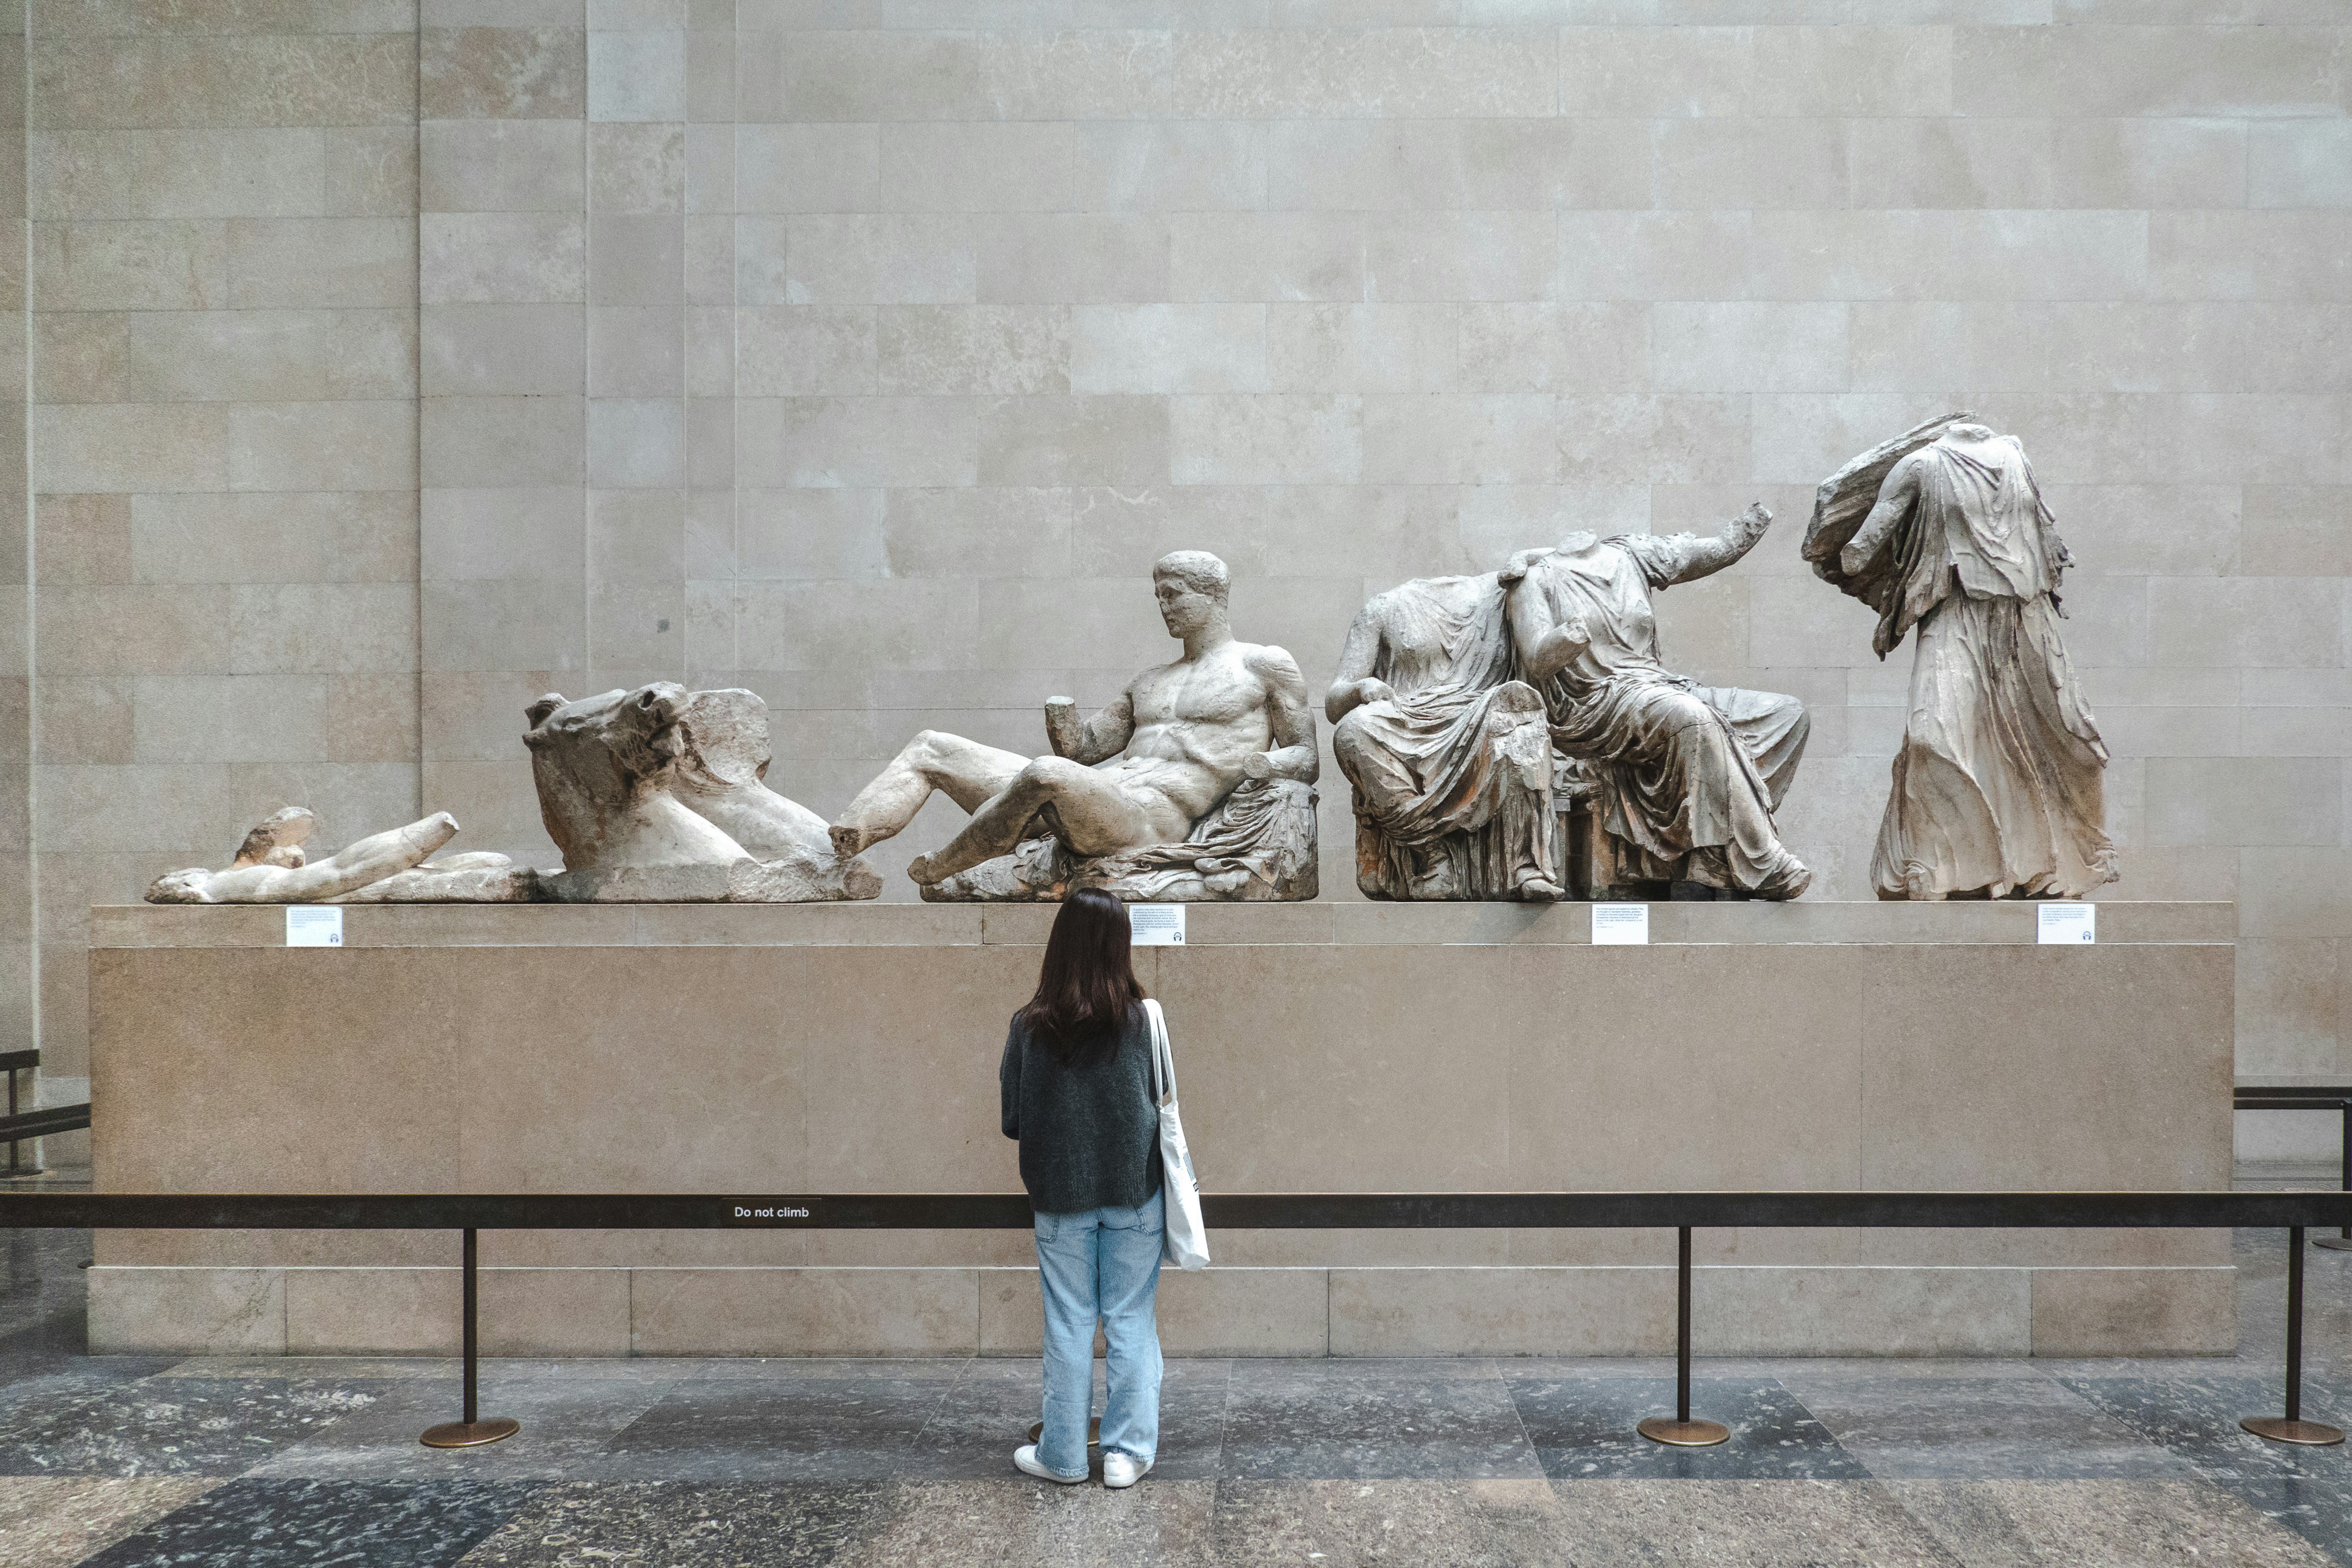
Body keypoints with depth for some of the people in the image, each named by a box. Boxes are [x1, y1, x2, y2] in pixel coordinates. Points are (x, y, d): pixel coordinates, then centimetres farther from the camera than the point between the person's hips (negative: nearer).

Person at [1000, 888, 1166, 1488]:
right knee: (1132, 1323, 10)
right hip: (1133, 1191, 0)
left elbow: (1012, 1121, -2)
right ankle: (1128, 1452, 16)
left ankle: (1063, 1455, 21)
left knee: (1069, 1327, 11)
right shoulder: (1140, 1020, -12)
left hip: (1061, 1196, 0)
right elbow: (1152, 1100, 1)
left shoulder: (1030, 1026, -10)